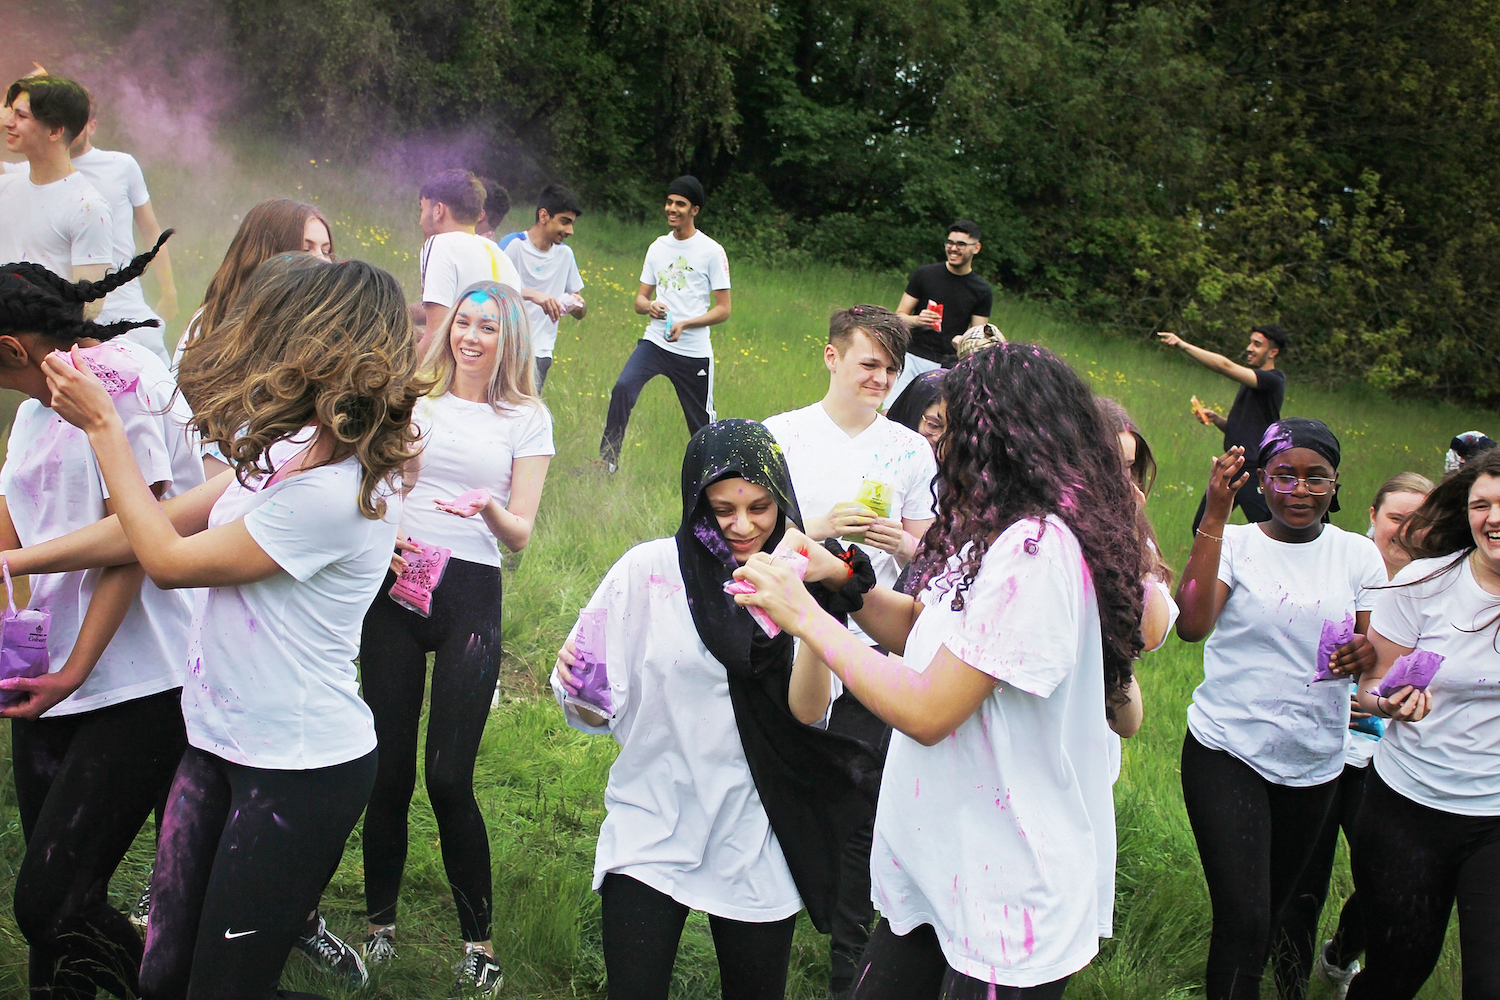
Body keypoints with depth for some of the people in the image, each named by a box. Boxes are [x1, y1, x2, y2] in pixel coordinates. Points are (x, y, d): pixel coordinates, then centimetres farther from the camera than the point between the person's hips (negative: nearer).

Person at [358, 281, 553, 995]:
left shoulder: (527, 419, 7)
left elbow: (521, 534, 3)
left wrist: (489, 508, -19)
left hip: (471, 593, -2)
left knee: (448, 776, -7)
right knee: (389, 767, 2)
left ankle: (478, 936, 8)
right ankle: (380, 921, 20)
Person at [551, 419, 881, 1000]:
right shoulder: (649, 570, -7)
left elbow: (807, 711, -13)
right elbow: (600, 714, -4)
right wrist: (577, 686, -25)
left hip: (756, 844, 2)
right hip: (650, 836, -1)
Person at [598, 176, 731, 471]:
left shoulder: (712, 252, -3)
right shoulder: (657, 247, 12)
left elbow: (723, 309, -4)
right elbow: (640, 299, 17)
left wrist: (685, 324, -18)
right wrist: (649, 306, -9)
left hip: (695, 350, -3)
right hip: (655, 342, 3)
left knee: (702, 423, 3)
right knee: (622, 387, -21)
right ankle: (607, 462, -15)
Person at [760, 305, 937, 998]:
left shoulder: (911, 451, 6)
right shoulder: (781, 435, 1)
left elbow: (922, 549, 11)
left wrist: (898, 542, -12)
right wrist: (819, 527, -17)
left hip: (870, 649, 1)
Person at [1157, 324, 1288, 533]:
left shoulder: (1273, 380, -11)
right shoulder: (1249, 382, 17)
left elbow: (1224, 366, -22)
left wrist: (1182, 344, -21)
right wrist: (1215, 419, 4)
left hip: (1255, 472, -9)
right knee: (1201, 527, 8)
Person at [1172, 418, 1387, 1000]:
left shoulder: (1358, 555, 3)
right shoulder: (1234, 542, -7)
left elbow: (1379, 649, 5)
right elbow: (1191, 625, -23)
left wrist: (1365, 653, -20)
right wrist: (1215, 516, -25)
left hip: (1314, 761, 4)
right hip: (1227, 752, -3)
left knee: (1276, 904, 21)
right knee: (1243, 919, -13)